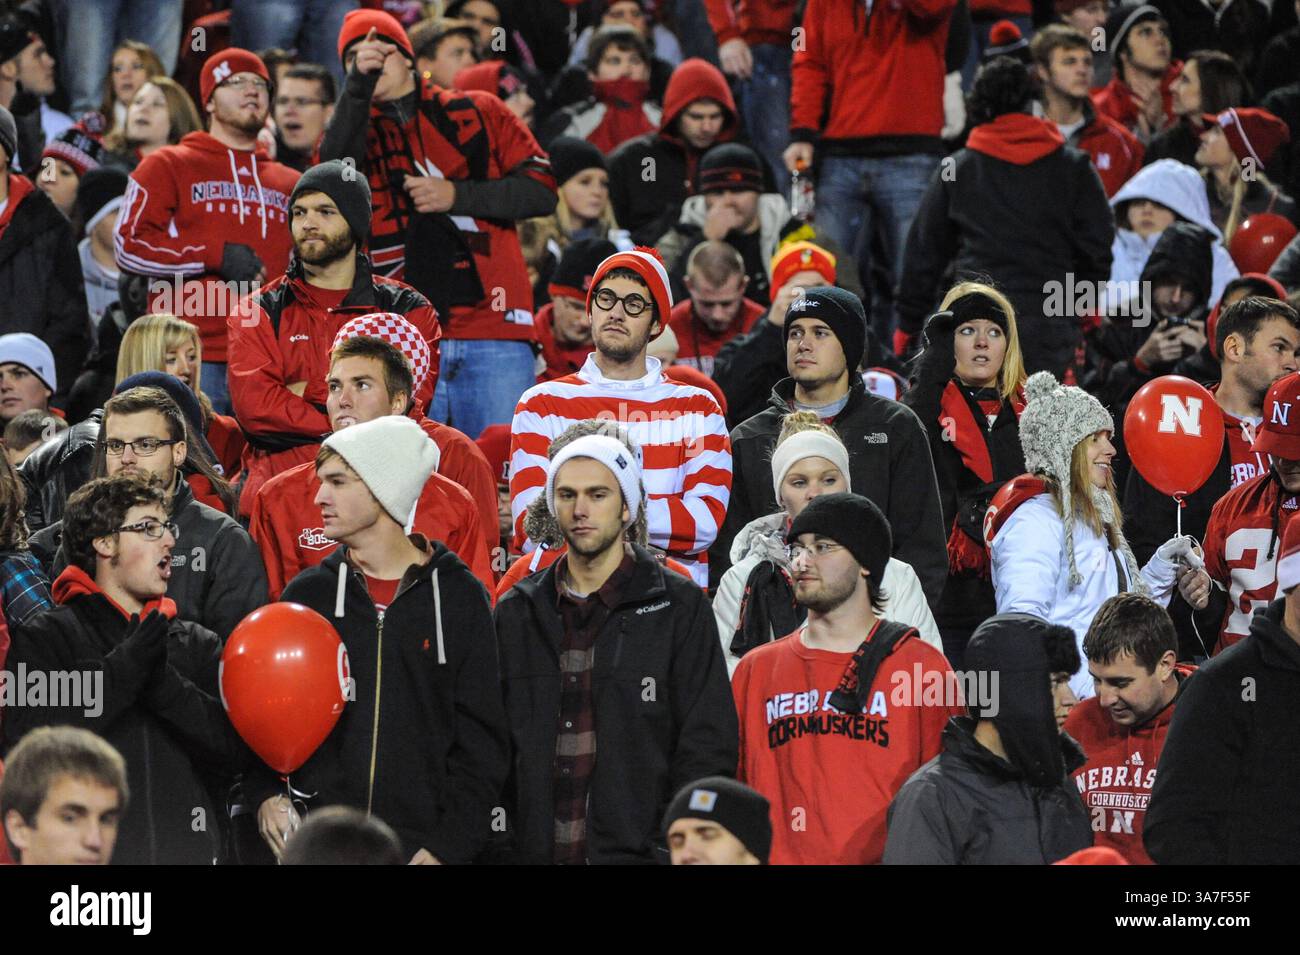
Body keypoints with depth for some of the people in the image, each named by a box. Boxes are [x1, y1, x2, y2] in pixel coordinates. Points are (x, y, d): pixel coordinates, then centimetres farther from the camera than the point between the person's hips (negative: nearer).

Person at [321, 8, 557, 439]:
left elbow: (541, 190, 6)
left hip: (493, 329, -1)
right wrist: (359, 83, -17)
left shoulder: (480, 112, 13)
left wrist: (456, 195, -6)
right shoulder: (356, 128, 15)